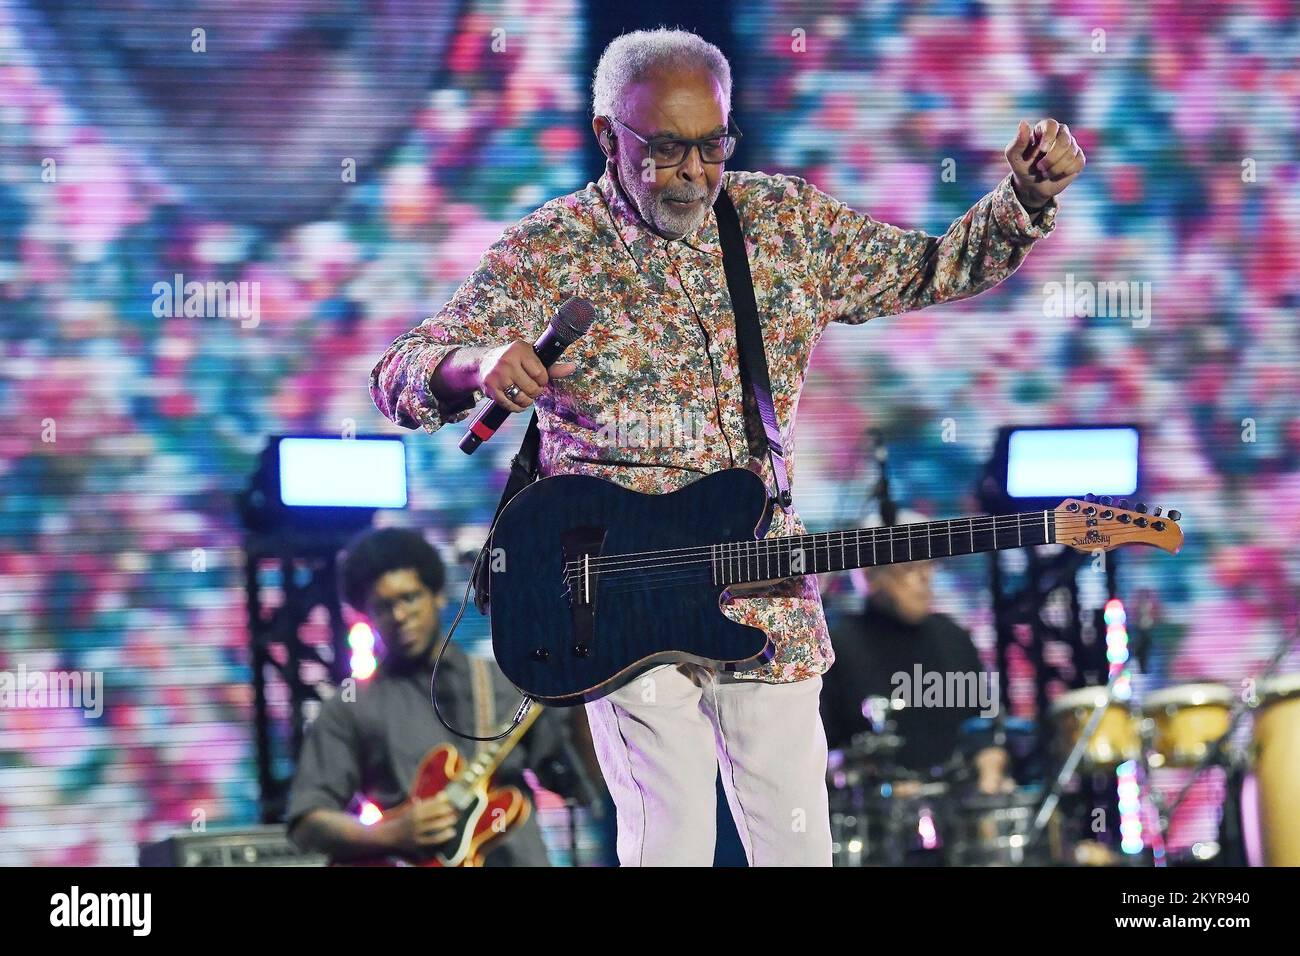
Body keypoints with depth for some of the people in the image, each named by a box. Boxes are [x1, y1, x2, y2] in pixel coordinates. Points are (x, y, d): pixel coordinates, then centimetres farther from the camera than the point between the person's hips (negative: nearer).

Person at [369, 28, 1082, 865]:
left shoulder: (786, 222, 8)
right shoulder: (550, 253, -5)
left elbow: (939, 269, 16)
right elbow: (399, 380, -10)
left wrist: (1029, 197, -2)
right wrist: (475, 368, -33)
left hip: (771, 605, 4)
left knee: (798, 842, 7)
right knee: (670, 841, -11)